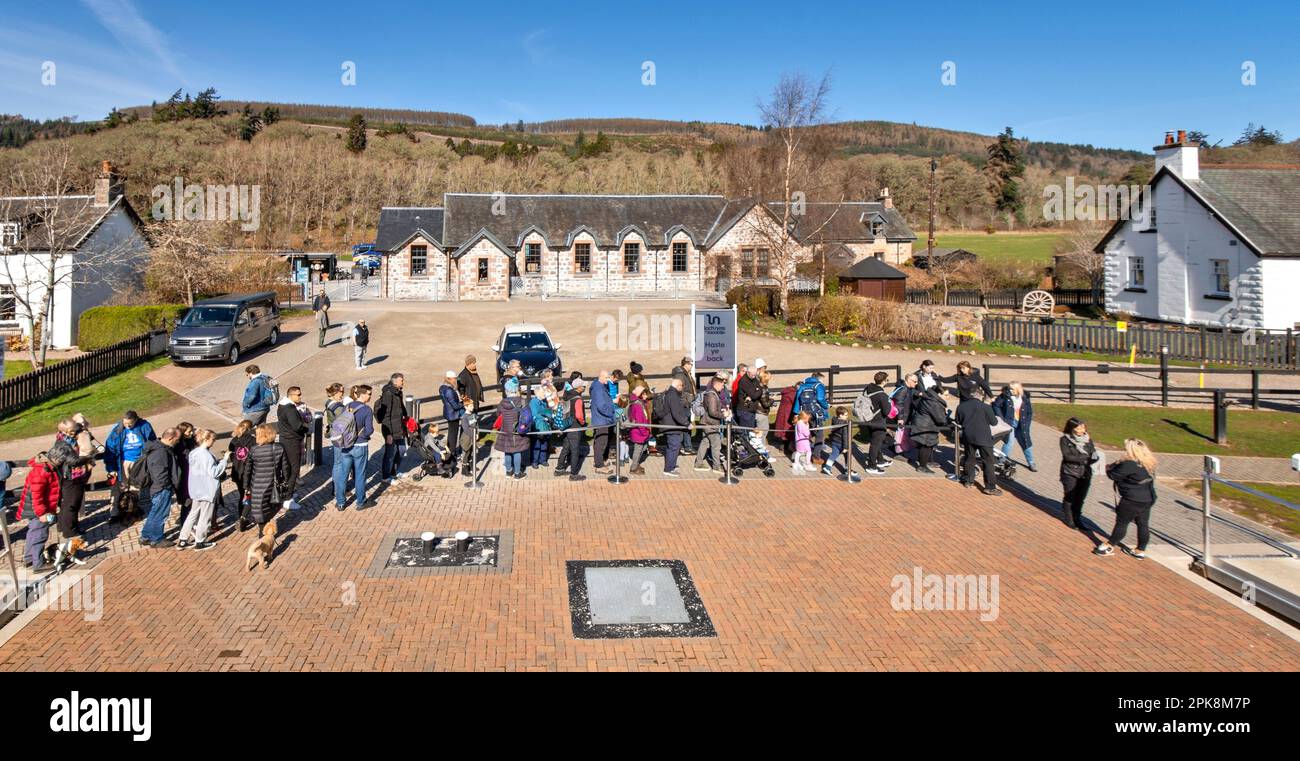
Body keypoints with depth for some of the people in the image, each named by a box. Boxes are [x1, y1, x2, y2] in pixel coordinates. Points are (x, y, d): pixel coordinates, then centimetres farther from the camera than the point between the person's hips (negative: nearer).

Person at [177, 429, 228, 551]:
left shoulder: (194, 452, 6)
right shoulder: (206, 455, -22)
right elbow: (214, 472, -23)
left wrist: (220, 461, 9)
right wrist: (224, 460, -18)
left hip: (197, 489, 9)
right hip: (207, 490, -9)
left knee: (193, 514, 18)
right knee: (205, 517, 6)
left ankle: (182, 540, 21)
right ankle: (200, 542, 17)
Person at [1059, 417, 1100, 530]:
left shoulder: (1087, 439, 2)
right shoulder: (1065, 439, -9)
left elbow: (1093, 453, -2)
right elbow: (1067, 456, -17)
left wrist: (1095, 458, -26)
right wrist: (1085, 458, -22)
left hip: (1085, 474, 3)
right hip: (1070, 474, -3)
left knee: (1080, 498, 12)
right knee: (1069, 497, 8)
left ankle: (1077, 519, 28)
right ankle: (1069, 519, 26)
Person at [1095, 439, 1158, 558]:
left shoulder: (1129, 464, -25)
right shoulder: (1148, 463, 5)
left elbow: (1114, 475, -15)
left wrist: (1108, 469, 5)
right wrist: (1115, 466, 11)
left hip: (1132, 500, -8)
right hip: (1147, 499, 8)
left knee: (1122, 523, 4)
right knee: (1143, 524, 13)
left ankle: (1109, 546, 16)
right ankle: (1141, 551, 23)